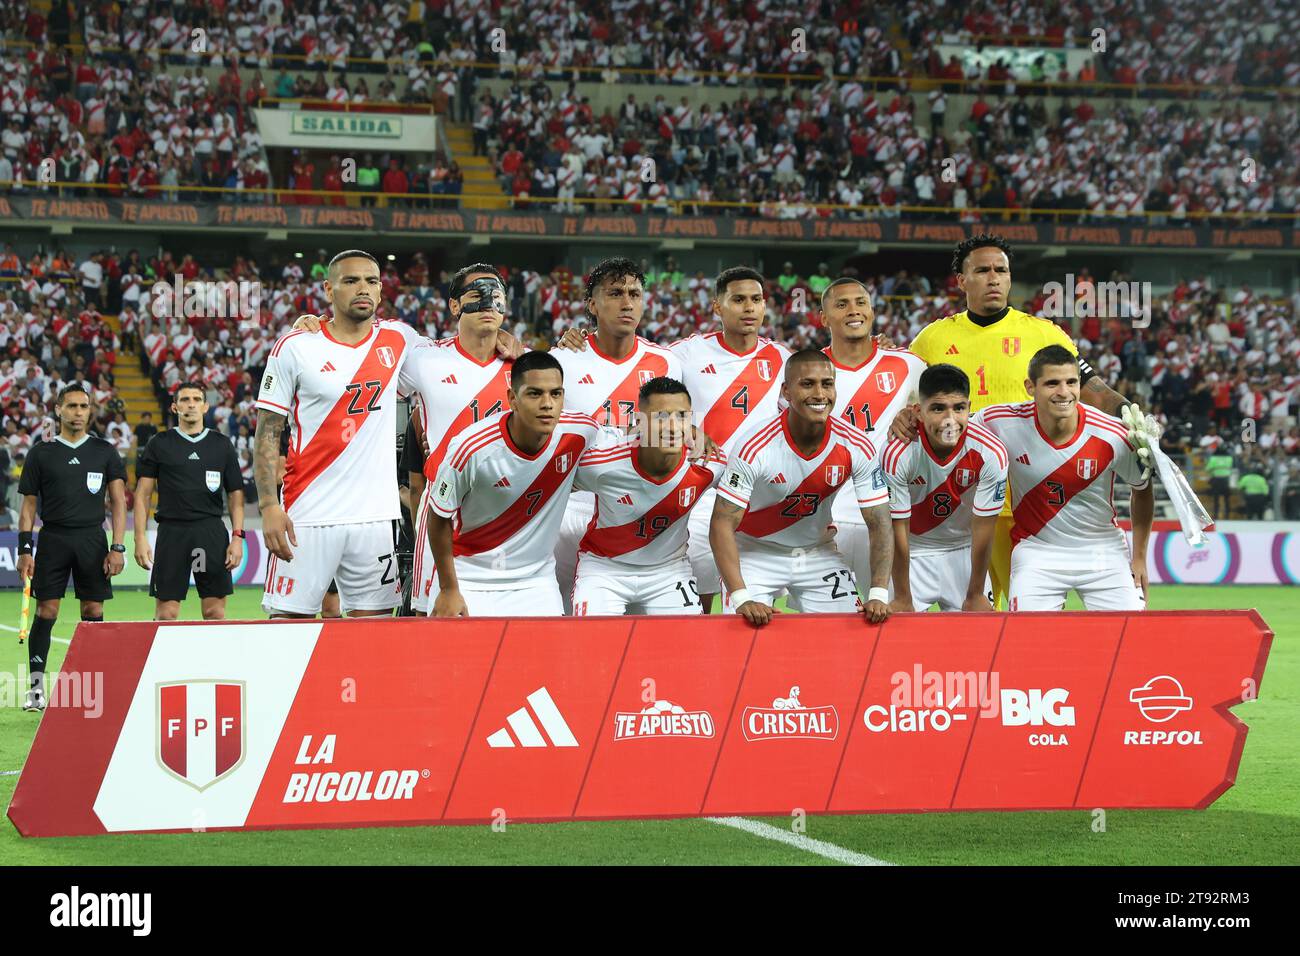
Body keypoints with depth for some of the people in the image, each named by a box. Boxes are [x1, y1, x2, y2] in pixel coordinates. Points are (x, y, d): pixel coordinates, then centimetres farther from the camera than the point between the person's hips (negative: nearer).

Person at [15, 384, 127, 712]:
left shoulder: (105, 451, 7)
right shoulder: (41, 453, 7)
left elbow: (118, 501, 5)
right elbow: (28, 504, 8)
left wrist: (117, 548, -4)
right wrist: (24, 549, -1)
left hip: (92, 537, 1)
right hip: (53, 537, 0)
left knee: (93, 611, 1)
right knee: (46, 611, -4)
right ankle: (36, 686, -1)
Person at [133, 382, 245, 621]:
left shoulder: (222, 445, 11)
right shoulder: (159, 445, 8)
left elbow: (235, 495, 10)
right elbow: (143, 494, 6)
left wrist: (237, 537, -1)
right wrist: (140, 538, -5)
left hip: (212, 532, 1)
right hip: (172, 531, -1)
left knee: (215, 612, -1)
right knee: (166, 614, -3)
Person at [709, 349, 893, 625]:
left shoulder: (856, 447, -17)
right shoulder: (756, 448, -26)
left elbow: (879, 525, -13)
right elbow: (722, 525, -25)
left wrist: (878, 595, -26)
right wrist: (741, 599, -35)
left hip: (819, 554, 3)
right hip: (756, 553, -3)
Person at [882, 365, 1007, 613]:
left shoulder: (991, 453, -24)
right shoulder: (897, 454, -27)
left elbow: (982, 530, -15)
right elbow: (897, 530, -18)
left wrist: (976, 596, -7)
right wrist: (902, 599, -11)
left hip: (964, 551, 1)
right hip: (913, 552, -1)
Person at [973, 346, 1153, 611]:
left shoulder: (1113, 437, -17)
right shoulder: (1005, 423, -17)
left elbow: (1143, 489, 2)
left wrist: (1139, 557, 4)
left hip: (1103, 551, 1)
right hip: (1036, 548, 0)